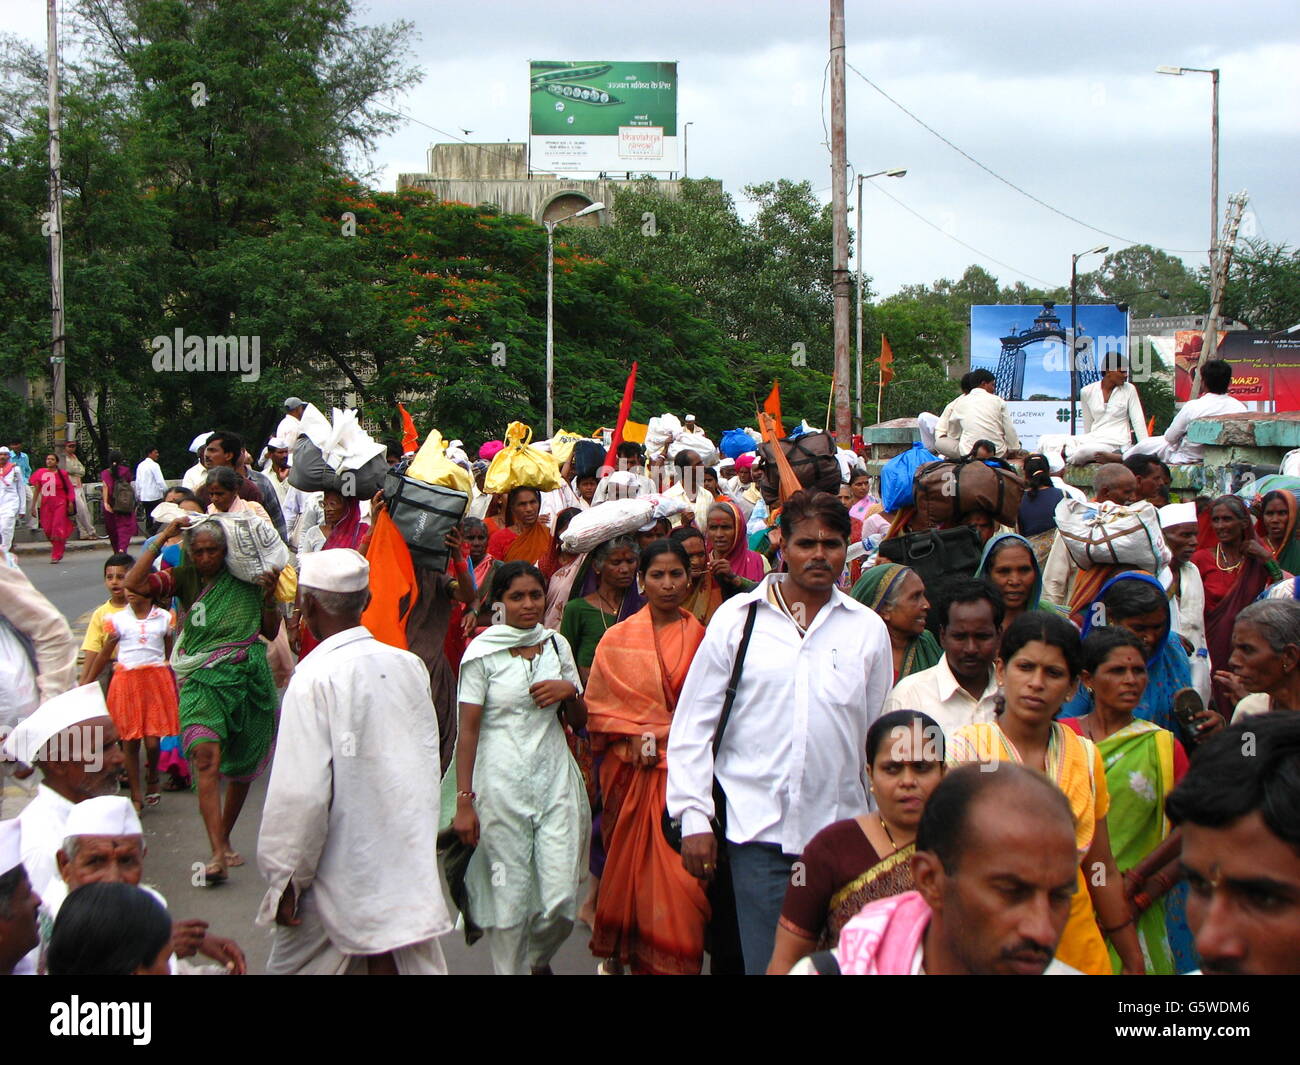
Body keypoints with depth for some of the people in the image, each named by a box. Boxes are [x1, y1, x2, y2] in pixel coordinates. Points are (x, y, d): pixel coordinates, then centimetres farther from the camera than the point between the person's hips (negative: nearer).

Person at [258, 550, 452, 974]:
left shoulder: (314, 677, -16)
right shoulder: (410, 665, 1)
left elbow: (302, 791, -18)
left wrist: (286, 879, -10)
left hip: (340, 873, -5)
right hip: (411, 868, 5)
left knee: (293, 964, 12)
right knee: (414, 962, 9)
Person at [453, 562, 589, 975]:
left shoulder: (557, 644, 10)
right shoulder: (482, 652, -2)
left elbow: (579, 720, 17)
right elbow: (467, 730, -3)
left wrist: (569, 691, -5)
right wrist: (464, 801, -8)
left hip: (555, 776, 3)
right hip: (501, 782, -3)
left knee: (562, 898, -2)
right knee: (510, 895, -1)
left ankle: (539, 958, 29)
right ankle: (511, 968, 20)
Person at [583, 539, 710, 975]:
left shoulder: (700, 637, 4)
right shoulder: (617, 639, 5)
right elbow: (597, 708, 5)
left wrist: (660, 735, -10)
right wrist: (636, 737, -10)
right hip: (629, 771, 1)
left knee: (679, 872, -8)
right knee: (626, 866, 7)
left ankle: (673, 962, 1)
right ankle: (616, 955, 23)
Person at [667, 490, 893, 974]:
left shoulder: (868, 629, 8)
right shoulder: (738, 617, 3)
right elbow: (693, 724, 4)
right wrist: (694, 817, -2)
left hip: (841, 827, 2)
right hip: (758, 827, -1)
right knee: (768, 964, -2)